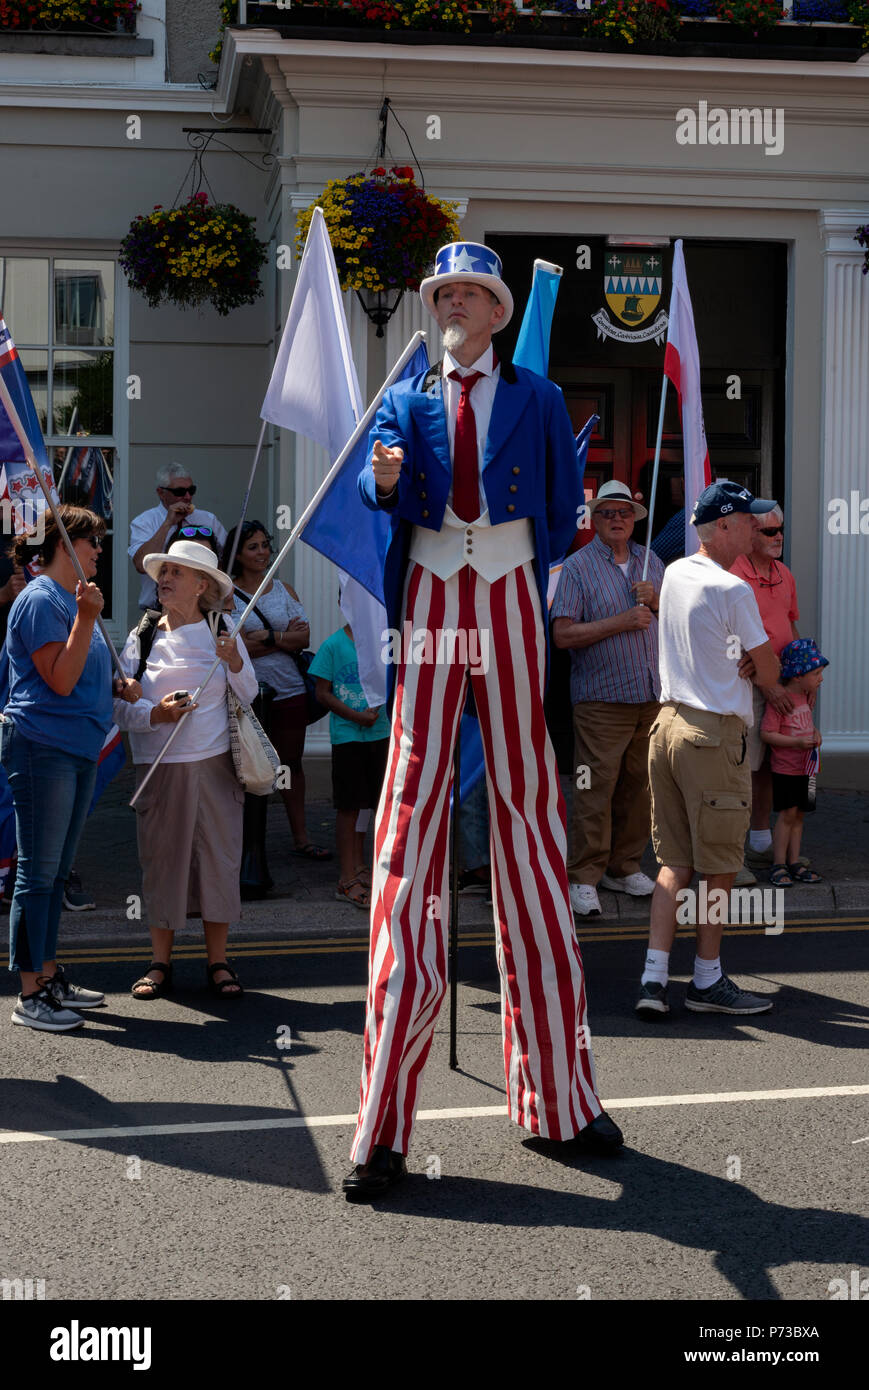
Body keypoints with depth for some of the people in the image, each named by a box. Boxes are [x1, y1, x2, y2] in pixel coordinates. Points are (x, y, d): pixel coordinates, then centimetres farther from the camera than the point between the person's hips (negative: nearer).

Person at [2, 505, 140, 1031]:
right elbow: (59, 680, -19)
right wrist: (86, 618, -23)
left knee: (56, 870, 14)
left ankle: (50, 975, 23)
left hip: (78, 750, 9)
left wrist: (119, 686, 10)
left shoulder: (76, 598, 17)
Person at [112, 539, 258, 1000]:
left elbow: (248, 695, 6)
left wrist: (234, 662, -12)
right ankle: (160, 962, 15)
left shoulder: (221, 631, 5)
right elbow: (120, 707, 2)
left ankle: (218, 962, 12)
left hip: (214, 763, 0)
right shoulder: (143, 637, 5)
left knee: (218, 857, 2)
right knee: (161, 859, 3)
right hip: (159, 766, 0)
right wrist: (155, 714, -16)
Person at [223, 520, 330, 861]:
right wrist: (284, 637, -8)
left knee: (291, 763, 9)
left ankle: (301, 837, 16)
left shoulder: (283, 589, 12)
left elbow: (304, 637, 1)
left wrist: (267, 637, -10)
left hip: (289, 689, 4)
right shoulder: (226, 594, -1)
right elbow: (237, 646, -11)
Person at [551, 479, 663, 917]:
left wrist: (656, 601, -2)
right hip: (601, 697, -5)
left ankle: (624, 867, 21)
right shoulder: (577, 567, -2)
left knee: (637, 785, 9)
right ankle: (584, 878, -1)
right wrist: (622, 621, -15)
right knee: (595, 788, -7)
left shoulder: (651, 563, 15)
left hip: (651, 695, 5)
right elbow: (563, 634, -11)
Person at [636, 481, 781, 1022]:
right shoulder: (733, 590, -14)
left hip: (668, 722, 8)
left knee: (674, 862, 10)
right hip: (716, 734, -8)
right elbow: (769, 672, -8)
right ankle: (708, 981, 14)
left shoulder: (675, 574, 10)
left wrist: (738, 659, 5)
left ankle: (654, 977, 5)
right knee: (719, 868, 5)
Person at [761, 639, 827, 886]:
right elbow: (766, 733, -21)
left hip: (805, 768, 8)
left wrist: (815, 733, 6)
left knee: (798, 815, 10)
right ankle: (779, 866, 2)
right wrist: (797, 742, -25)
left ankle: (794, 863, 16)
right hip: (785, 769, -8)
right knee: (787, 814, -6)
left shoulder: (804, 696, 9)